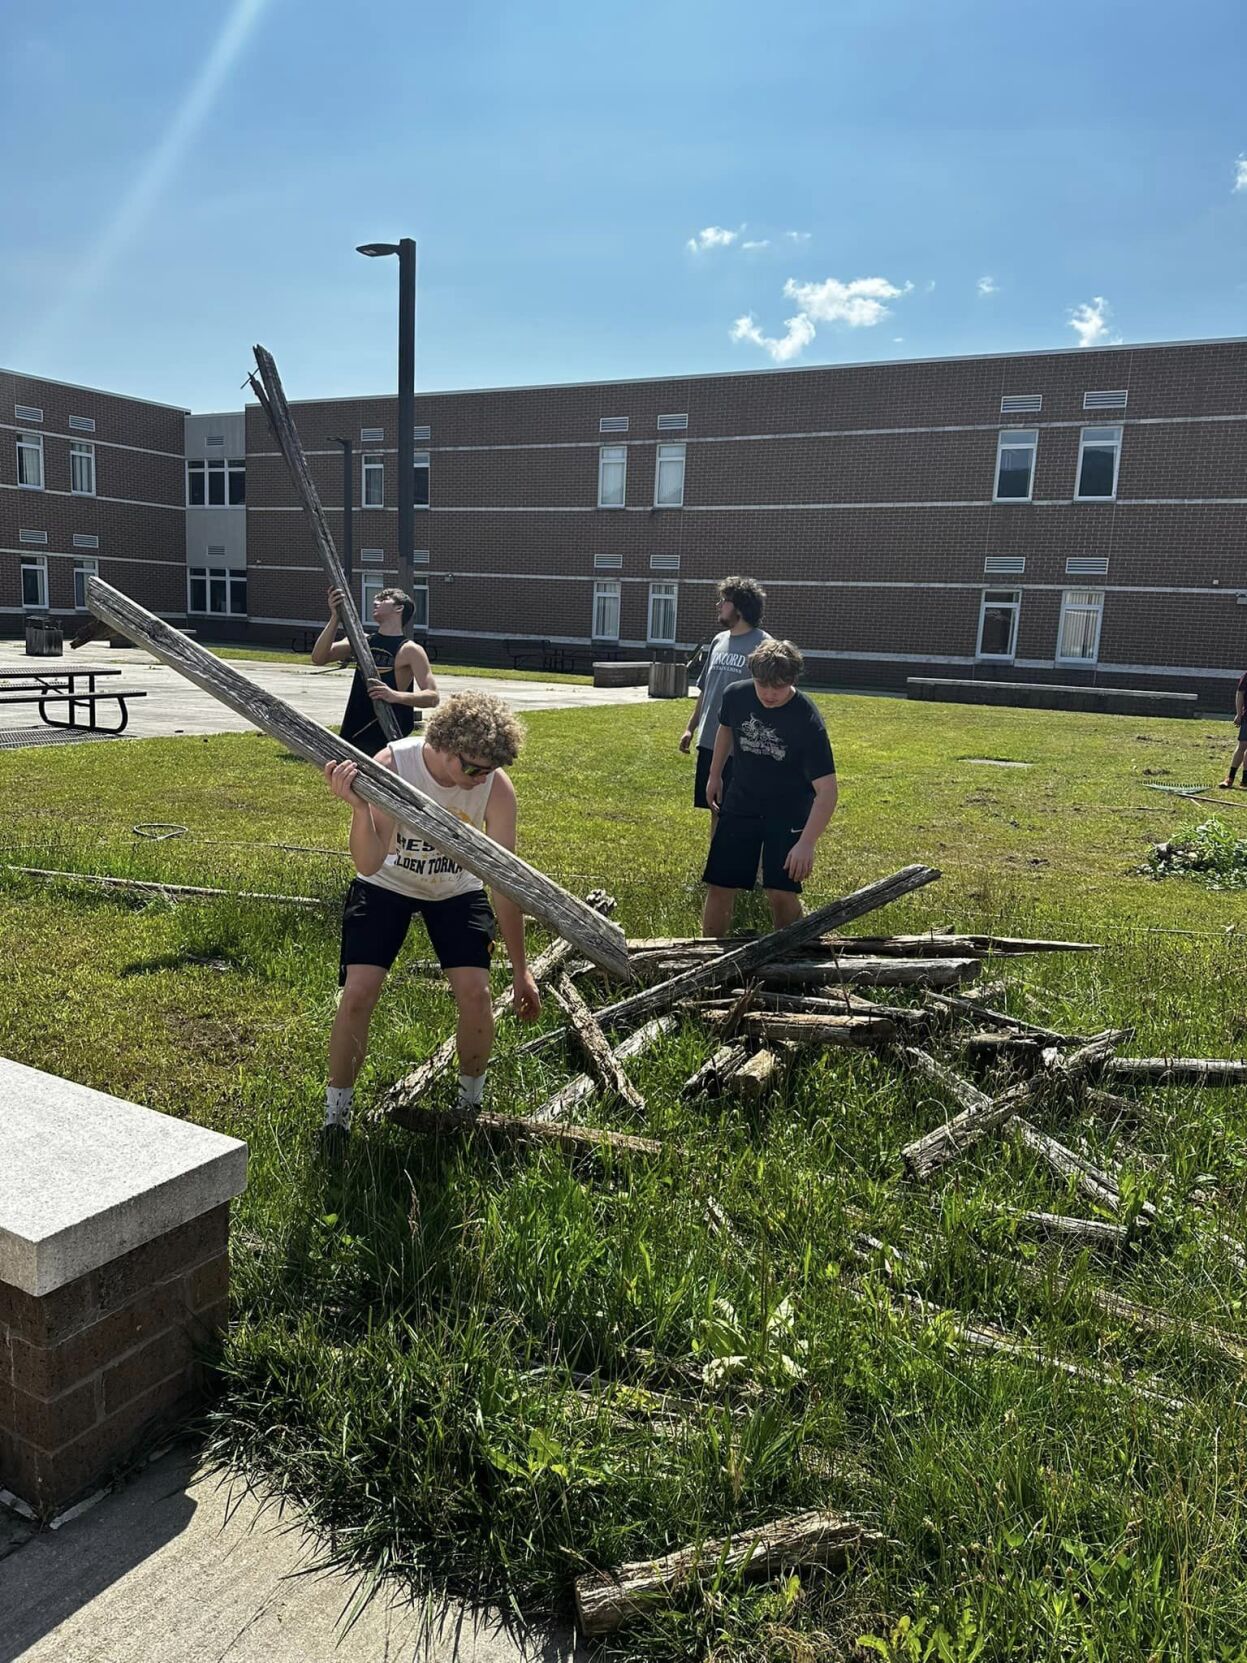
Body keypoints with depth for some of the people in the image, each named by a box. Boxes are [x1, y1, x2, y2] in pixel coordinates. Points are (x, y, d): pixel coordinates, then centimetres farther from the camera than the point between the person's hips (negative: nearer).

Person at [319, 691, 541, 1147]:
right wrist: (359, 807, -55)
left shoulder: (497, 788, -27)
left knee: (475, 992, -13)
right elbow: (369, 865, -35)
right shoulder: (389, 766, -32)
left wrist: (520, 969, -15)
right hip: (387, 884, -1)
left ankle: (471, 1105, 14)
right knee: (357, 993, -13)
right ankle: (335, 1117, 9)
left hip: (457, 889, 1)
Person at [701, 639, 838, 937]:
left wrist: (806, 843, -36)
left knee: (781, 892, -9)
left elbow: (826, 790, -27)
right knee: (719, 887, 3)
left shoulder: (807, 720, -25)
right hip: (740, 805, 3)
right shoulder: (736, 695, -13)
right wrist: (715, 775, 17)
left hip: (789, 812, -3)